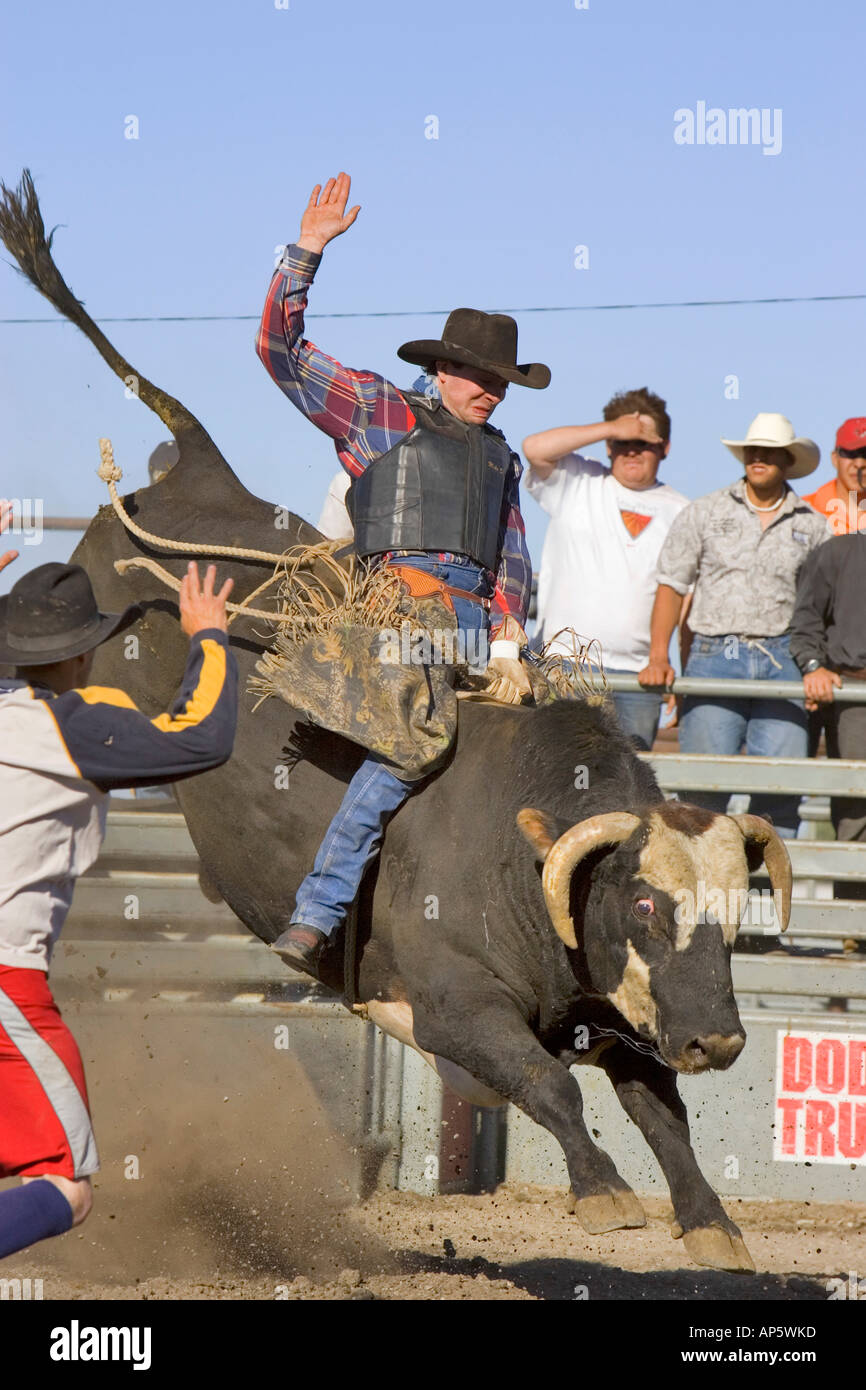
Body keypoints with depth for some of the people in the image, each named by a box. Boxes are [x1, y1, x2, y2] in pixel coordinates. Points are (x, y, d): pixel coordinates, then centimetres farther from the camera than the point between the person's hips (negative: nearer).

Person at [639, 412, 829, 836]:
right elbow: (671, 586, 8)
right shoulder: (705, 512, 8)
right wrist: (658, 658, -3)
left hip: (781, 660, 1)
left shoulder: (810, 526, 11)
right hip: (716, 654, -1)